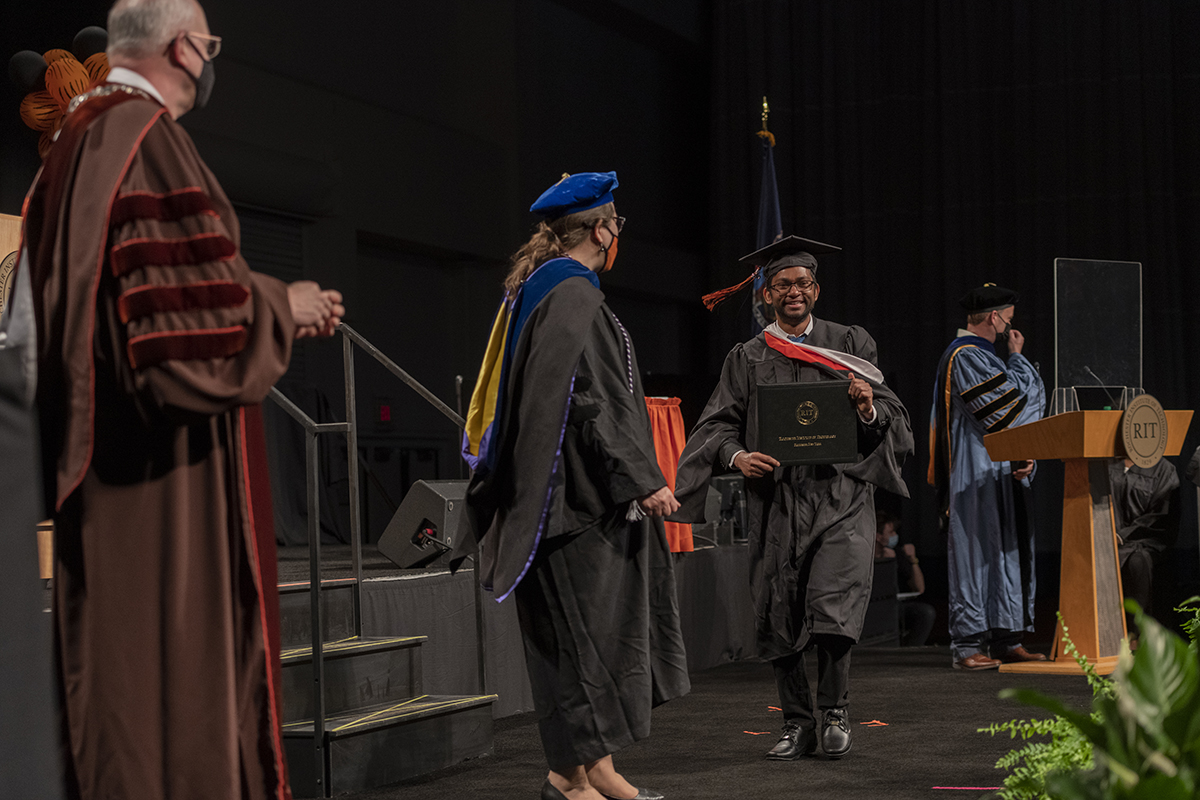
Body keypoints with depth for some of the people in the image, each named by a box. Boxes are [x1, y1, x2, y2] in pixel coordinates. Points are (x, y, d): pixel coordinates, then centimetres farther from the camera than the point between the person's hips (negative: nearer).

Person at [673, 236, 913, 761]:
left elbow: (893, 414, 9)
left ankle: (834, 713, 5)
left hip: (839, 495, -2)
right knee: (779, 617, 3)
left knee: (833, 608, -14)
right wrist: (736, 456, -15)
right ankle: (797, 724, 17)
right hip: (774, 501, 2)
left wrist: (870, 411, -14)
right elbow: (717, 424, 6)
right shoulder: (747, 359, 12)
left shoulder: (849, 345, 10)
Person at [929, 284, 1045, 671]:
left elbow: (1006, 415, 19)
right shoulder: (966, 357, -12)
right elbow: (1014, 403, -14)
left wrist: (1025, 455, 3)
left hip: (1001, 473, 10)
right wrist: (1017, 357, 1)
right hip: (975, 475, -10)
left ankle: (1005, 640, 11)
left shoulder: (984, 355, 20)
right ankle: (967, 645, -8)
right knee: (976, 554, -10)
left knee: (1006, 553, 8)